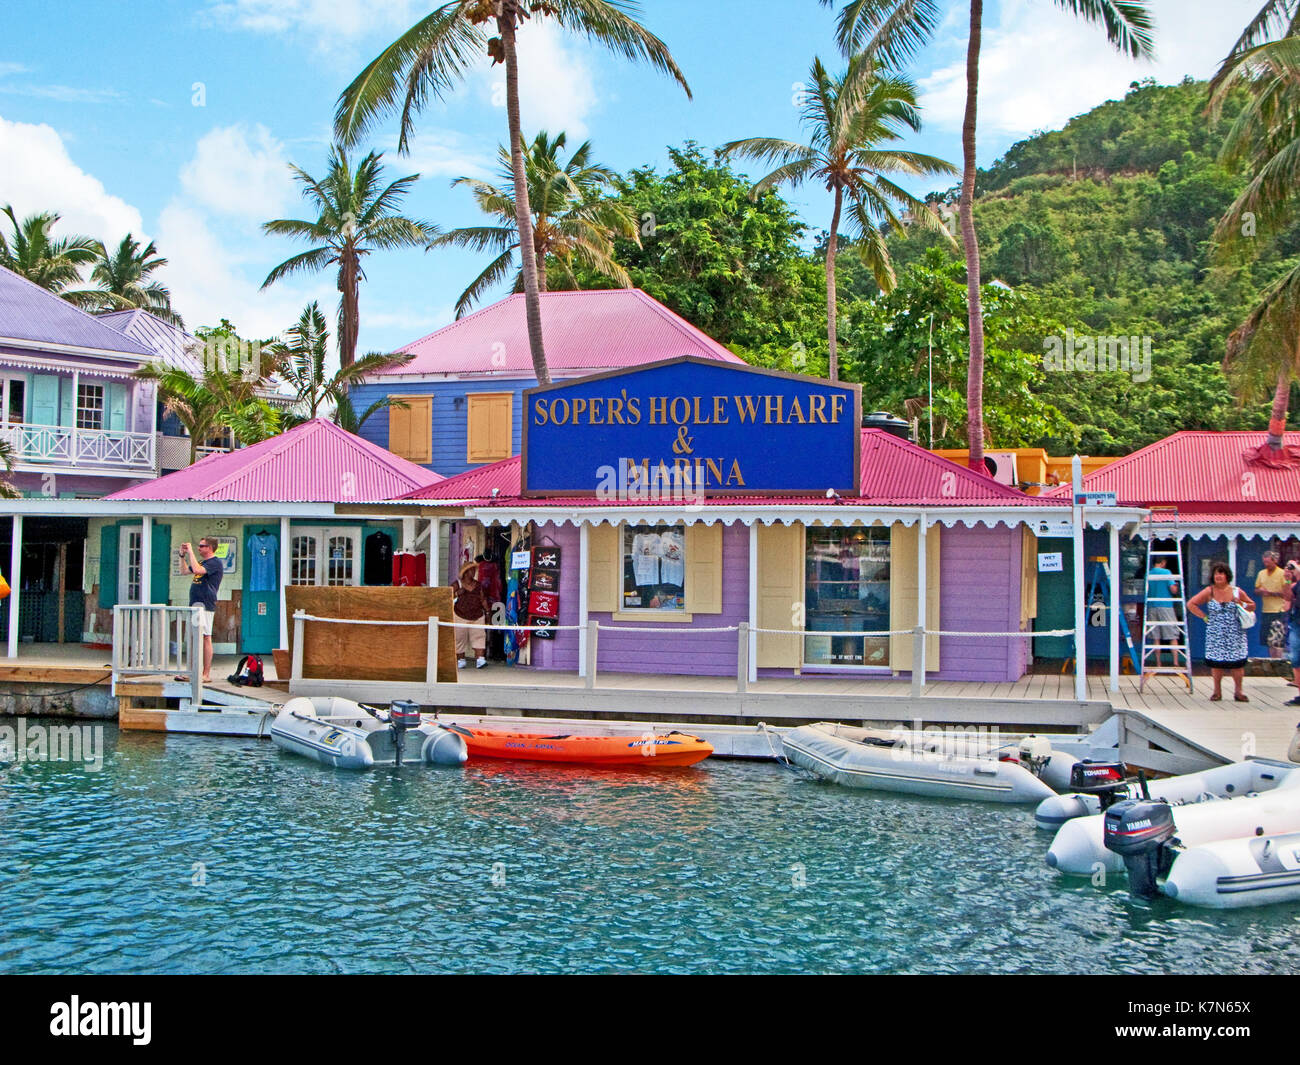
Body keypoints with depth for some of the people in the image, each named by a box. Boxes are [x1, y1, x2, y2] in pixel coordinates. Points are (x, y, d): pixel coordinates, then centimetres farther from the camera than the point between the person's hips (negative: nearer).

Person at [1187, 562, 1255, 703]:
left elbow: (1252, 605, 15)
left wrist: (1242, 604, -6)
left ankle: (1238, 691, 9)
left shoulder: (1237, 592, 4)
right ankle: (1217, 691, 13)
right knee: (1216, 662, 0)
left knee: (1237, 662, -2)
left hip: (1235, 634, 0)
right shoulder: (1209, 592, 0)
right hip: (1215, 635, 0)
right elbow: (1191, 604, 0)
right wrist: (1205, 617, -4)